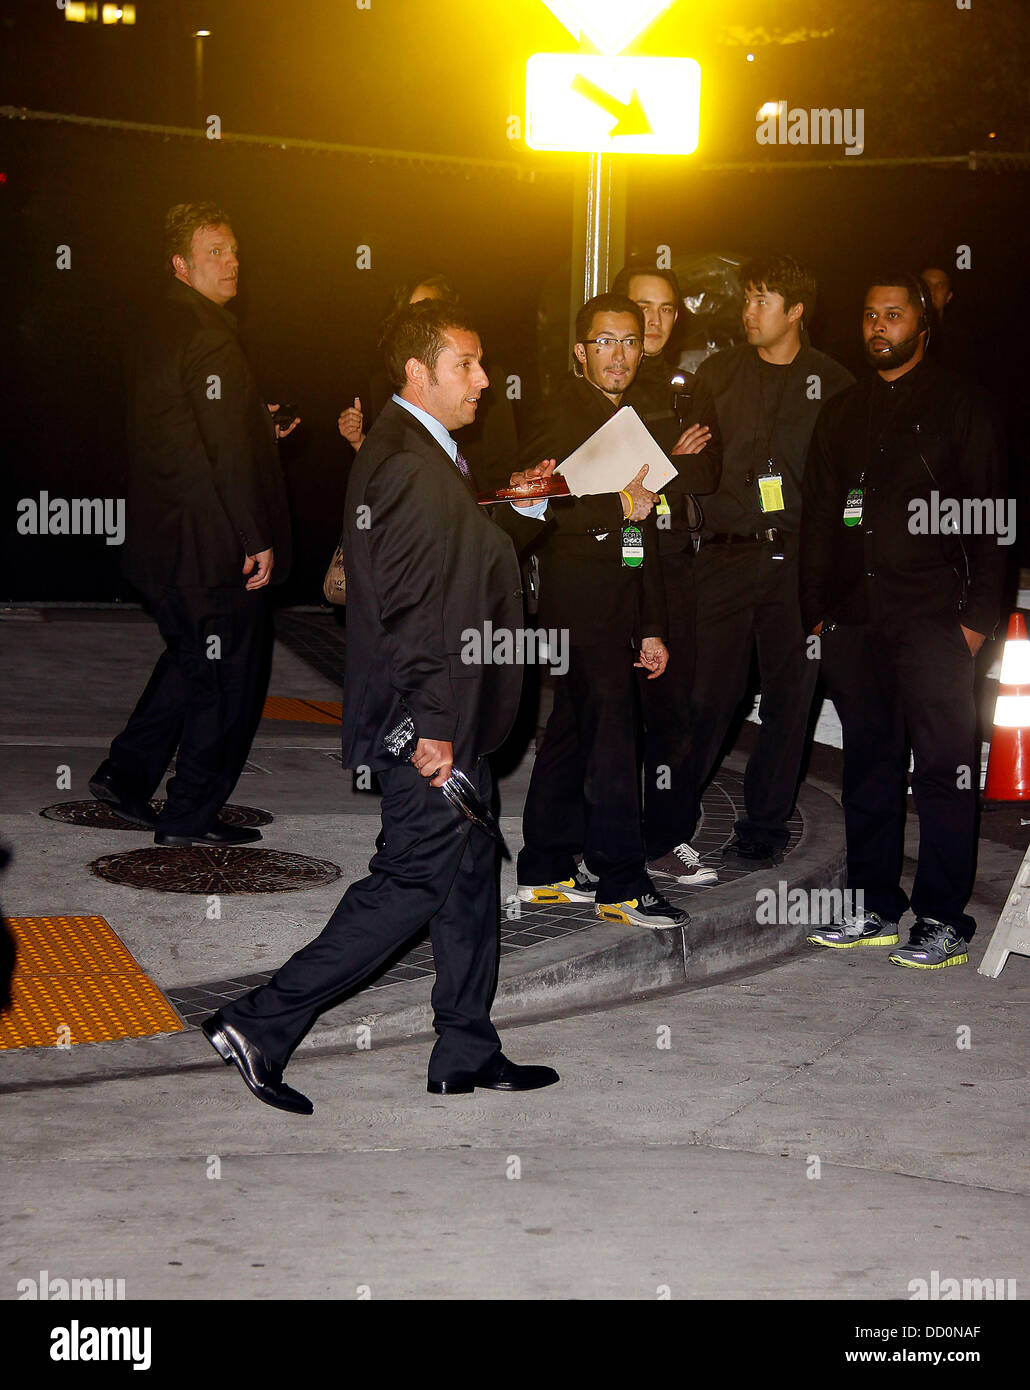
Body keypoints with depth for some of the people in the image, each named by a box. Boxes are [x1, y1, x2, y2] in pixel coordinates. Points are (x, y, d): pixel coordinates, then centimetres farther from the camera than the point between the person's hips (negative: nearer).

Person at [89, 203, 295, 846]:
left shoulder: (165, 328, 13)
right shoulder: (206, 336, -19)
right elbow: (225, 457, -23)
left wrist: (260, 429, 20)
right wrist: (254, 541, -21)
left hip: (172, 544, 10)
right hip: (217, 549, -10)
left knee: (193, 661, 23)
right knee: (228, 675, 2)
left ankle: (126, 775, 27)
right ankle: (191, 815, 10)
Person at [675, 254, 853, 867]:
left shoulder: (834, 383, 7)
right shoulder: (719, 373, 10)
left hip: (801, 558, 0)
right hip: (727, 557, 0)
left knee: (790, 696, 3)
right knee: (709, 694, -4)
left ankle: (764, 826, 15)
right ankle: (675, 821, 10)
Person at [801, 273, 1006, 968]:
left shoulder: (961, 404, 4)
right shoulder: (842, 414, 18)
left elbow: (991, 515, -1)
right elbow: (819, 517, 21)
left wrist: (978, 615, -9)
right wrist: (818, 609, 12)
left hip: (933, 617, -5)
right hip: (854, 618, 5)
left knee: (945, 767, -5)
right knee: (869, 763, 8)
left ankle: (944, 921, 0)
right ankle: (875, 908, 16)